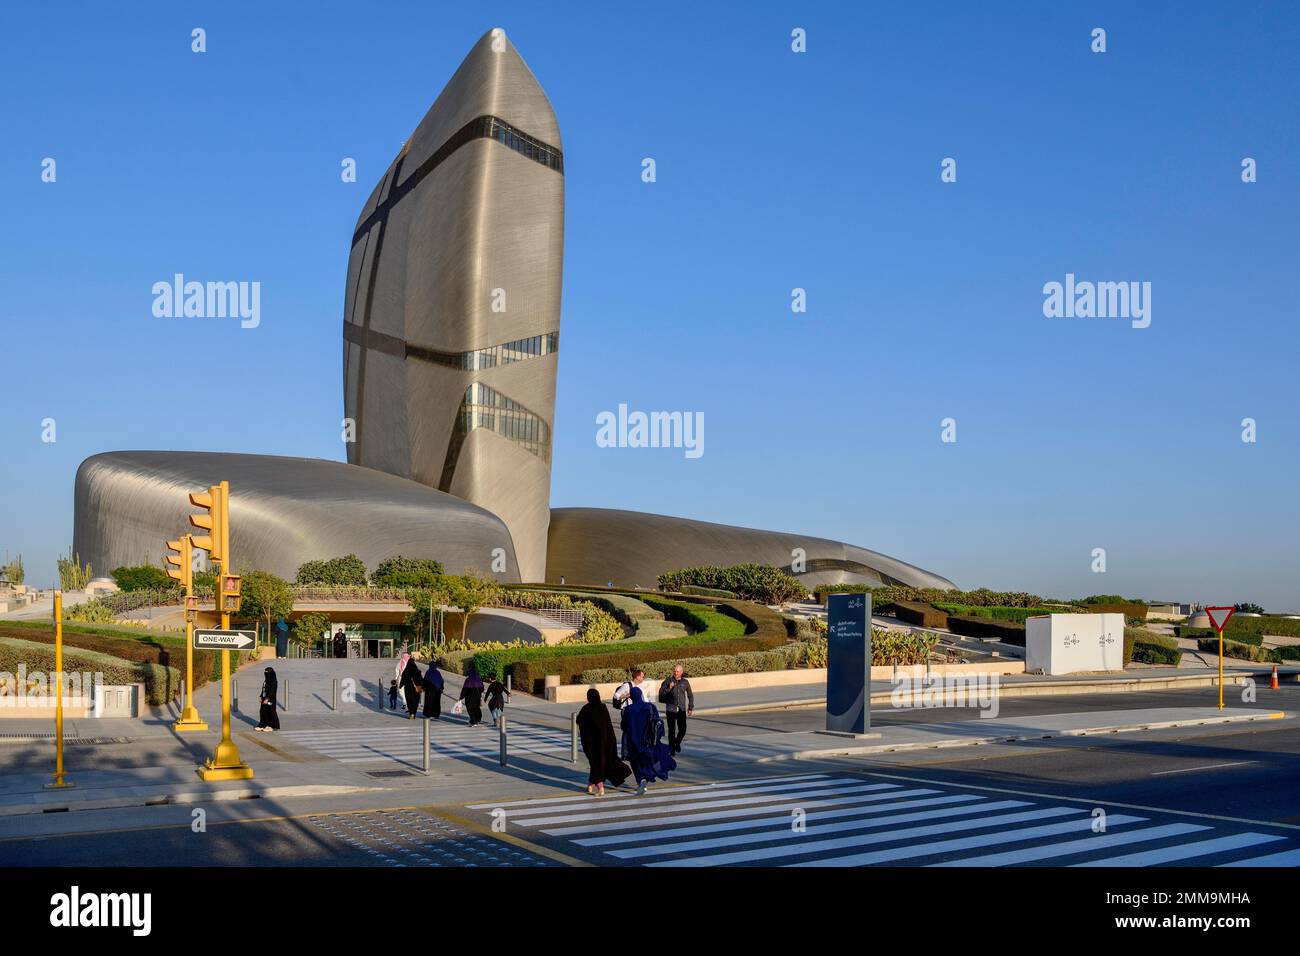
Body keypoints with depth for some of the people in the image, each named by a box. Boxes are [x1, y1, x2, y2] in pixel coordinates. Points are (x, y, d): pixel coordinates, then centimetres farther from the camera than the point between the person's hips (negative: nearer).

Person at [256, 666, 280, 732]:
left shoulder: (273, 681, -16)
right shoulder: (266, 680, 11)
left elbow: (272, 691, -20)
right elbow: (263, 689, 16)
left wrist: (267, 699, -23)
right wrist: (261, 696, 7)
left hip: (270, 700, -9)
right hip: (265, 699, 9)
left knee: (271, 712, -1)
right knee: (263, 711, 10)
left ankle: (272, 726, 7)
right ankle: (263, 725, 18)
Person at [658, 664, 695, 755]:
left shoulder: (685, 682, 6)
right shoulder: (668, 681, -1)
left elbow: (690, 695, 17)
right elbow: (661, 693, -2)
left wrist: (690, 708, 13)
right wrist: (669, 688, -17)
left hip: (681, 710, 2)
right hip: (671, 709, -2)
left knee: (683, 729, -5)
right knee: (672, 730, -1)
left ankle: (677, 743, 23)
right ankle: (672, 748, 13)